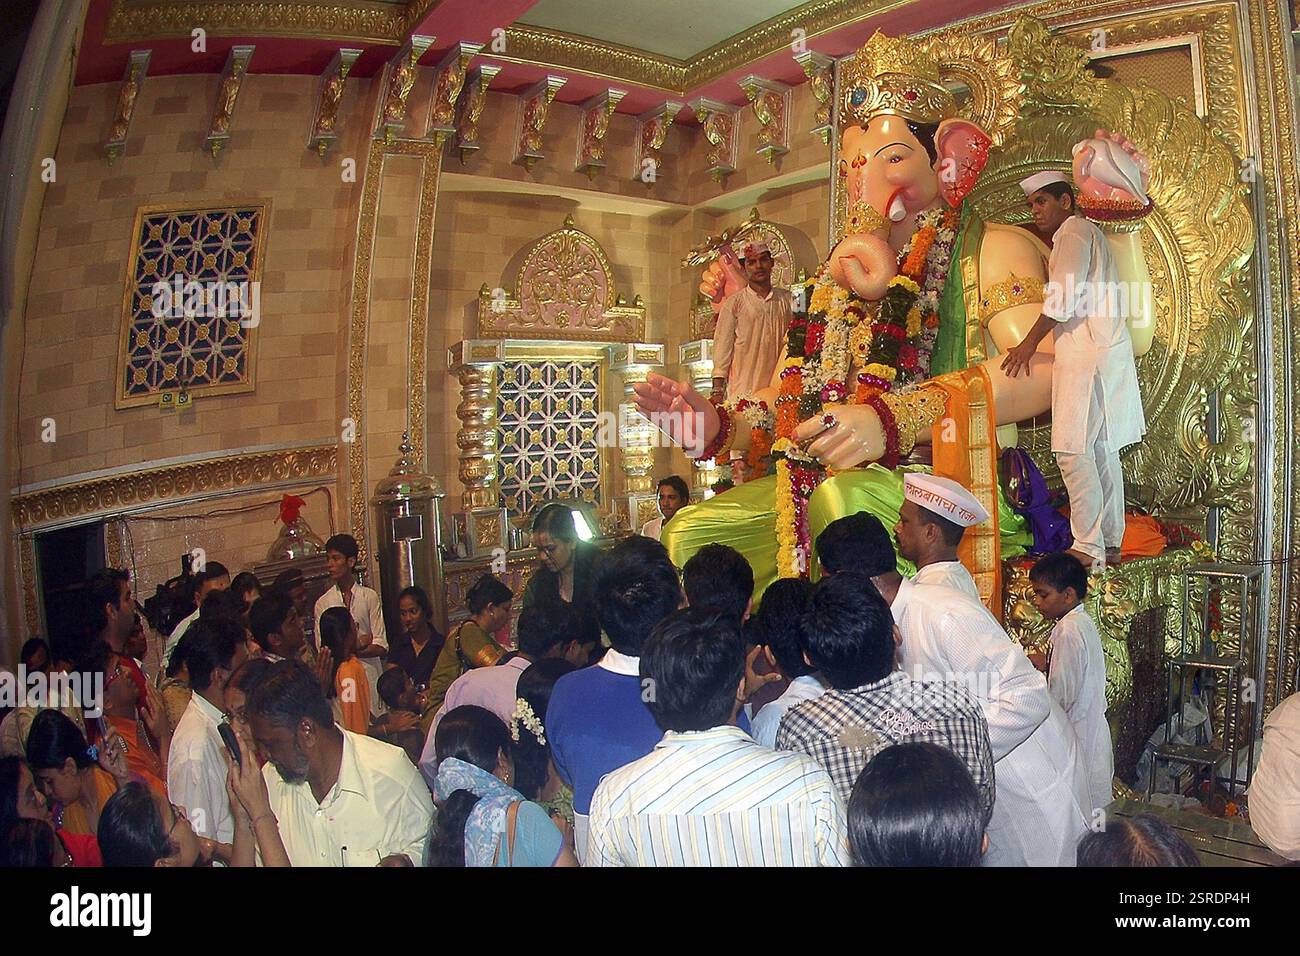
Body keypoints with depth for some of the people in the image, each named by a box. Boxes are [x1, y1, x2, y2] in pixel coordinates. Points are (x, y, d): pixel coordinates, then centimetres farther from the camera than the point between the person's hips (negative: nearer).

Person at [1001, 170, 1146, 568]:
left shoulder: (1075, 231, -4)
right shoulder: (1084, 233, 26)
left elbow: (1064, 297, -13)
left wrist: (1030, 342, -6)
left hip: (1087, 354, -11)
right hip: (1104, 352, 11)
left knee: (1074, 451, -12)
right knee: (1102, 451, 10)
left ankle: (1088, 548, -13)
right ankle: (1110, 543, 14)